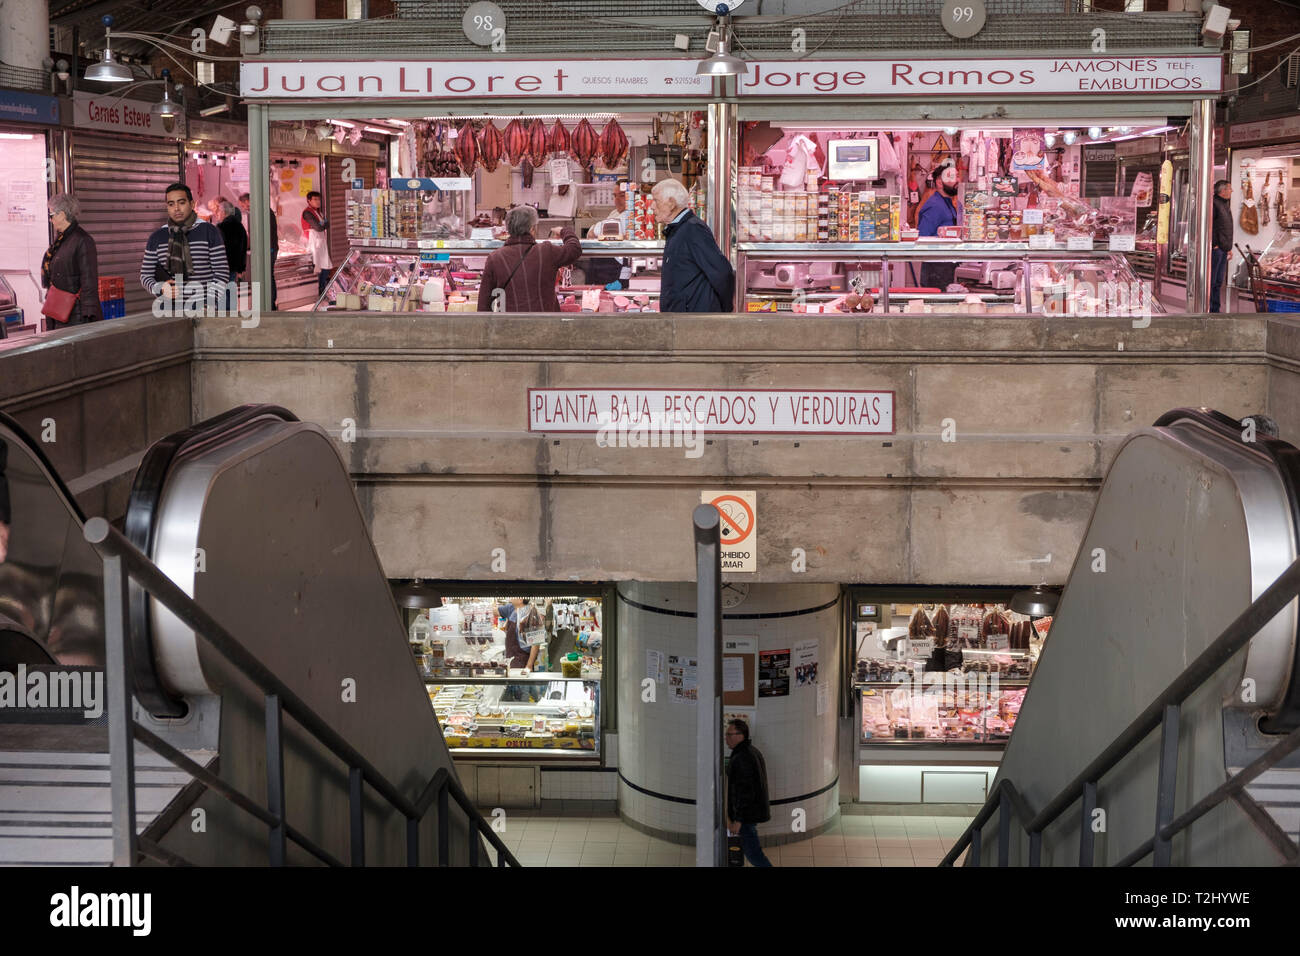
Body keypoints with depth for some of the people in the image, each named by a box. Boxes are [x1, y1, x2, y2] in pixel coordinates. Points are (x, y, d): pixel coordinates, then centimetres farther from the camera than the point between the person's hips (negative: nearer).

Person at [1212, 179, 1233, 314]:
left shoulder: (1226, 204, 19)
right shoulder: (1214, 204, -13)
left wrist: (1229, 248, 23)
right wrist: (1213, 244, -21)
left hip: (1223, 249, 10)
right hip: (1215, 248, -10)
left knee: (1219, 281, 13)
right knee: (1211, 281, -6)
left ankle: (1215, 309, 19)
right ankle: (1207, 309, -3)